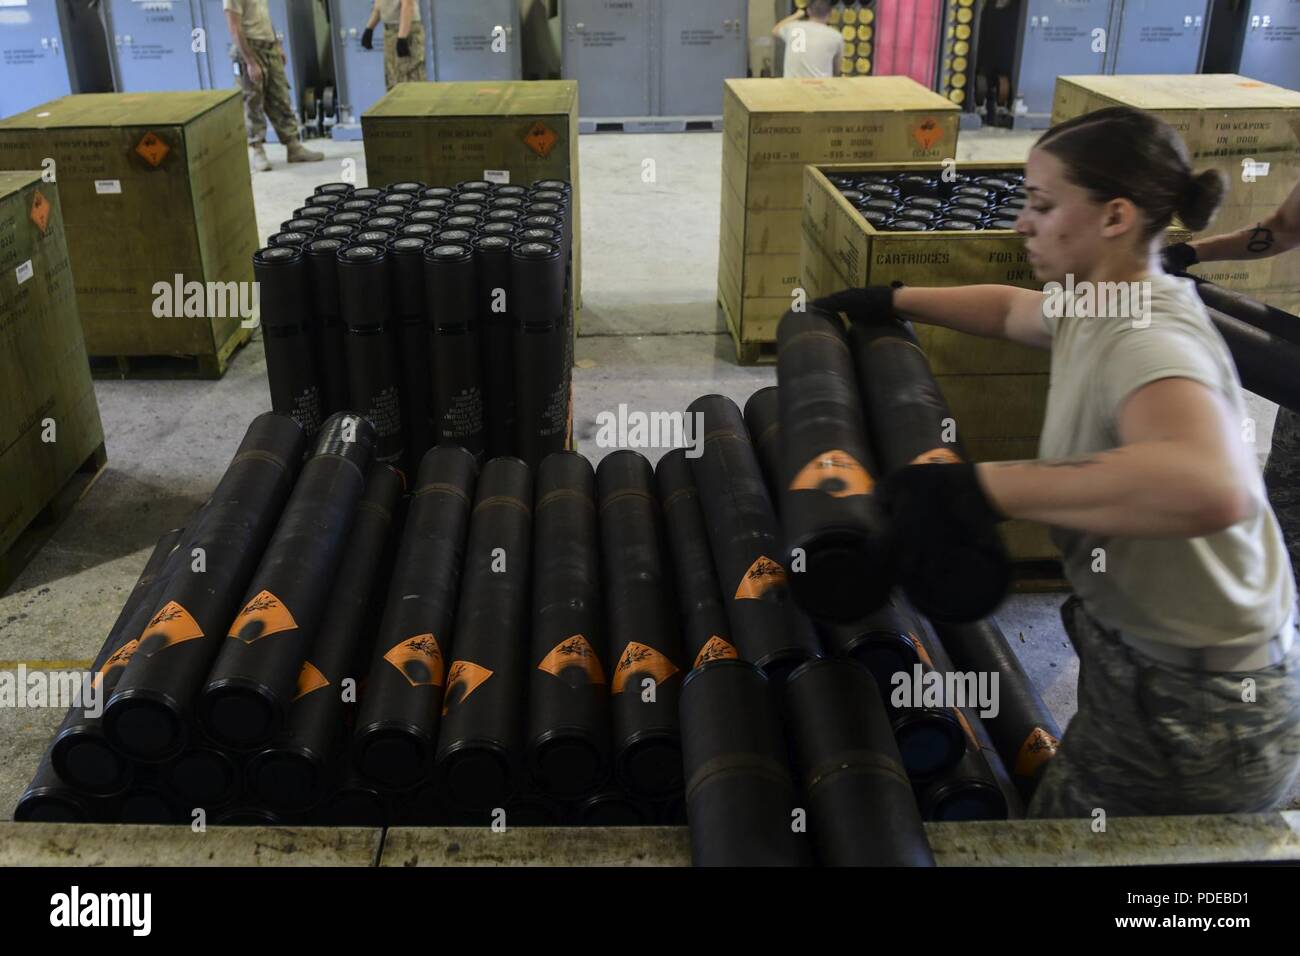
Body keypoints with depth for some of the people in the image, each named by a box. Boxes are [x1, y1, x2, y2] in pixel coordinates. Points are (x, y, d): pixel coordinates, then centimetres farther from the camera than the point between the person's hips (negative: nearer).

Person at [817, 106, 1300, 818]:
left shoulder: (1148, 343, -30)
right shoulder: (1098, 306, 0)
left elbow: (1210, 486, -51)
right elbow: (1011, 310, 23)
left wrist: (981, 489, -50)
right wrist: (889, 301, 22)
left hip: (1192, 713, -9)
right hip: (1139, 653, 9)